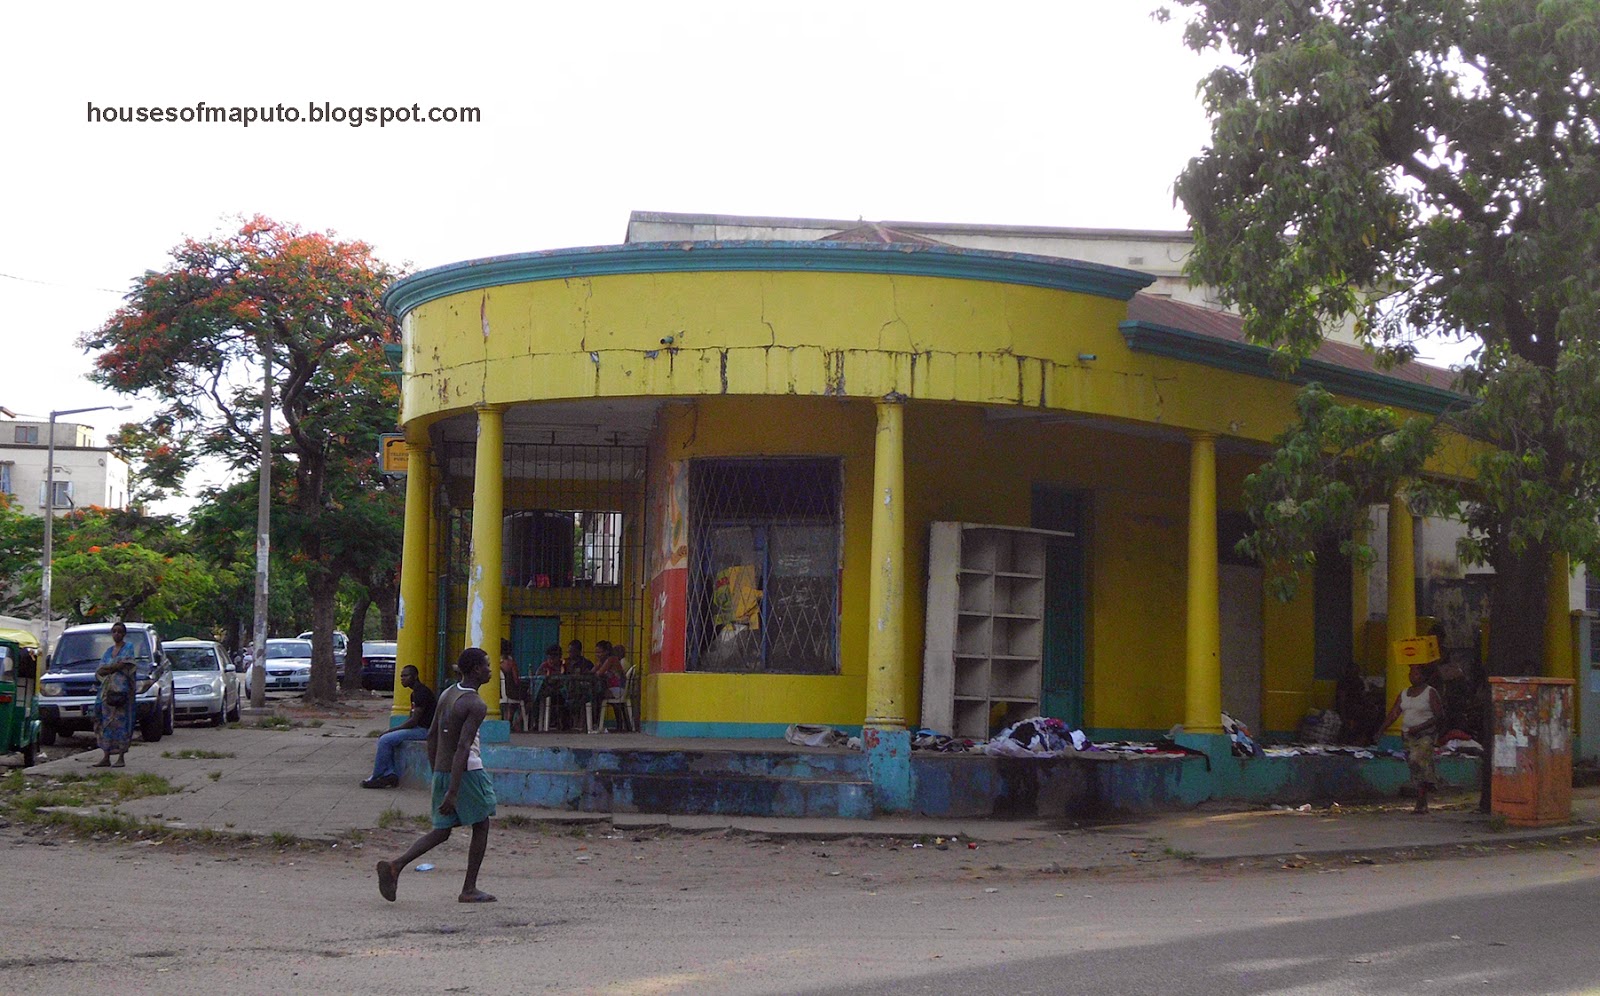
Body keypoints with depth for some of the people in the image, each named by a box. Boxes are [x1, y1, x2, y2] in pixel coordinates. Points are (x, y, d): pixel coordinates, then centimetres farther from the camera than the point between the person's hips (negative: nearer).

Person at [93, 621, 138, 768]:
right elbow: (99, 671, 8)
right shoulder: (109, 650, 19)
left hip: (122, 689, -5)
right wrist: (114, 667, -9)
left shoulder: (128, 647, 4)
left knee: (121, 721, -8)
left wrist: (107, 668, -2)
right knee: (106, 722, 1)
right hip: (107, 689, 5)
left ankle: (121, 758, -7)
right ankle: (106, 758, 3)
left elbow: (124, 665, -11)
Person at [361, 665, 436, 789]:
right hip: (417, 728, 11)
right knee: (383, 740, 2)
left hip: (424, 730, -11)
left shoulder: (422, 692, -16)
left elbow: (414, 721, -20)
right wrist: (392, 731, 7)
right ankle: (390, 774, -8)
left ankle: (376, 777, -10)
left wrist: (392, 730, -13)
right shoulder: (414, 693, 17)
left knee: (386, 740, -19)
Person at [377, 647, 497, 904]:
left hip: (441, 772, 7)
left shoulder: (447, 695, 10)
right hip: (466, 773, -7)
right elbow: (463, 747, -25)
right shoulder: (476, 705, -16)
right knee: (480, 827, 10)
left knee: (442, 830, 12)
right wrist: (453, 792, -28)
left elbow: (432, 736, 15)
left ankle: (396, 865, -6)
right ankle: (469, 889, 13)